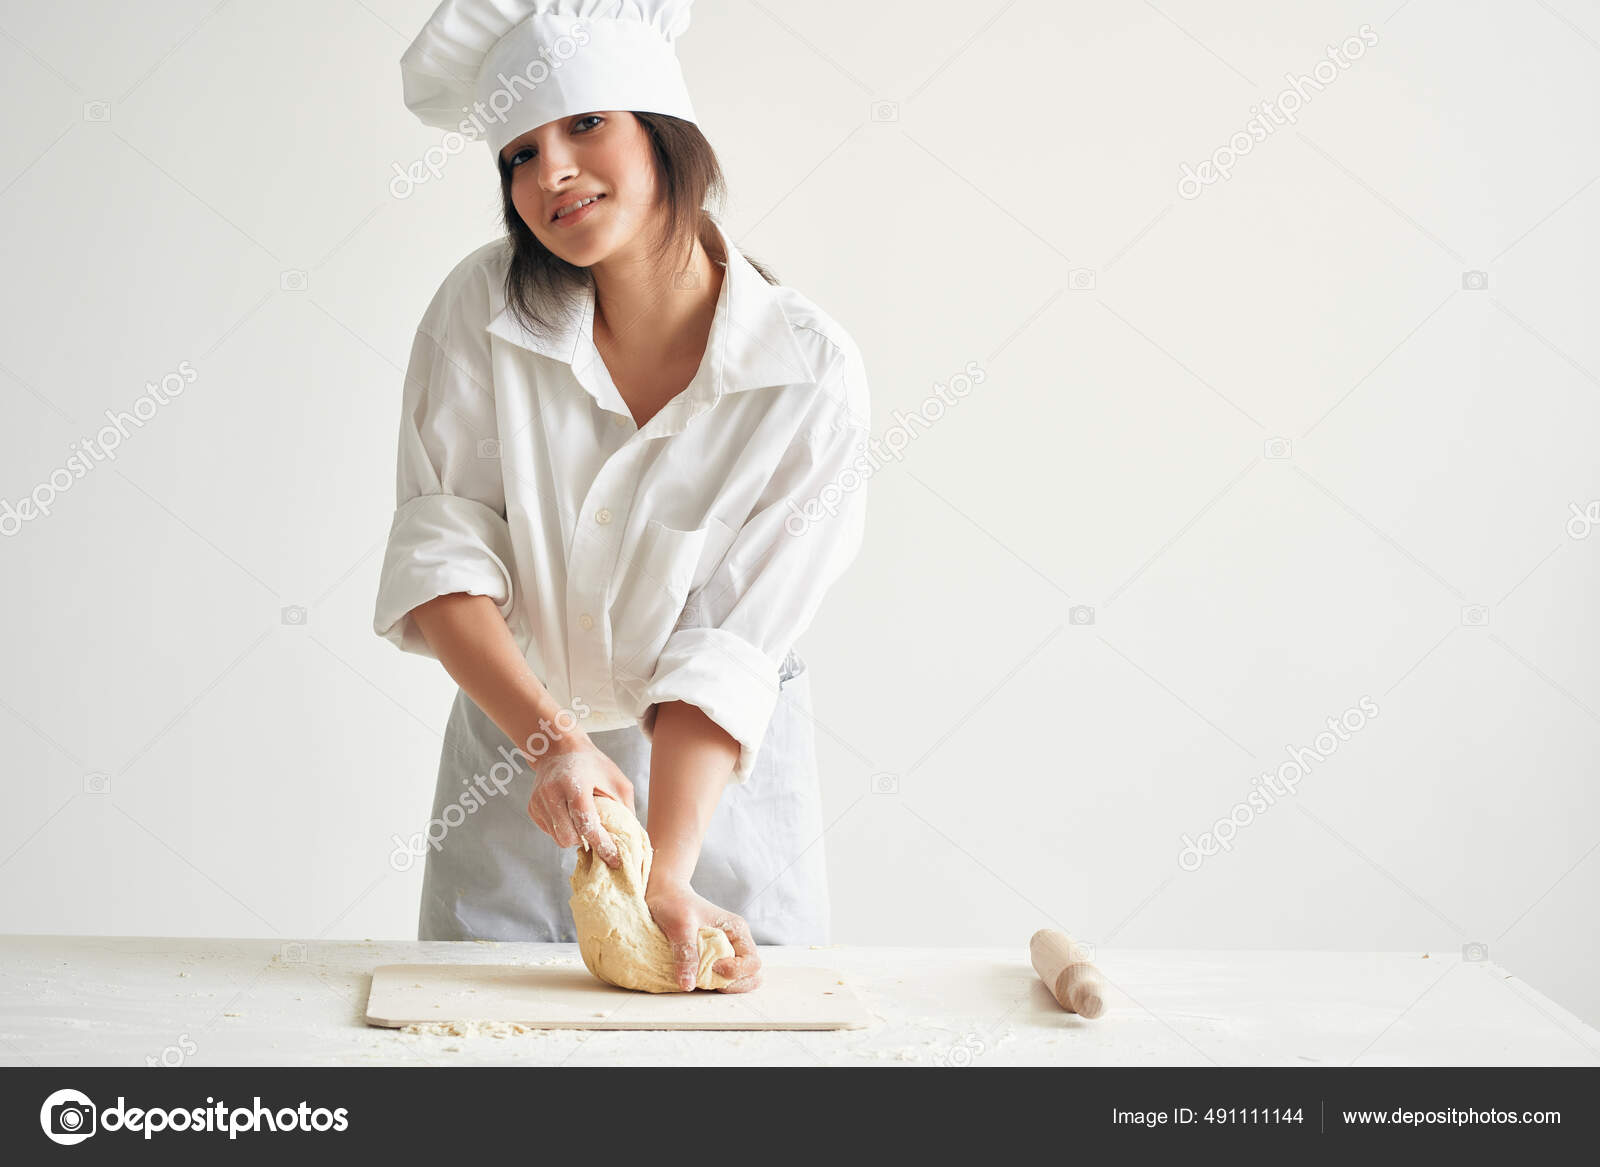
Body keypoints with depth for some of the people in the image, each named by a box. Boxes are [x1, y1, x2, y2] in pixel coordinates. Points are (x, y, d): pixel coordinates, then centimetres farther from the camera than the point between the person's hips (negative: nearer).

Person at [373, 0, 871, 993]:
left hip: (723, 771, -1)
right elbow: (440, 550, -15)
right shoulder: (486, 307, -14)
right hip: (514, 744, 2)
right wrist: (551, 741, -29)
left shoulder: (812, 370, -19)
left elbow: (726, 651, -20)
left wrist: (664, 876, -28)